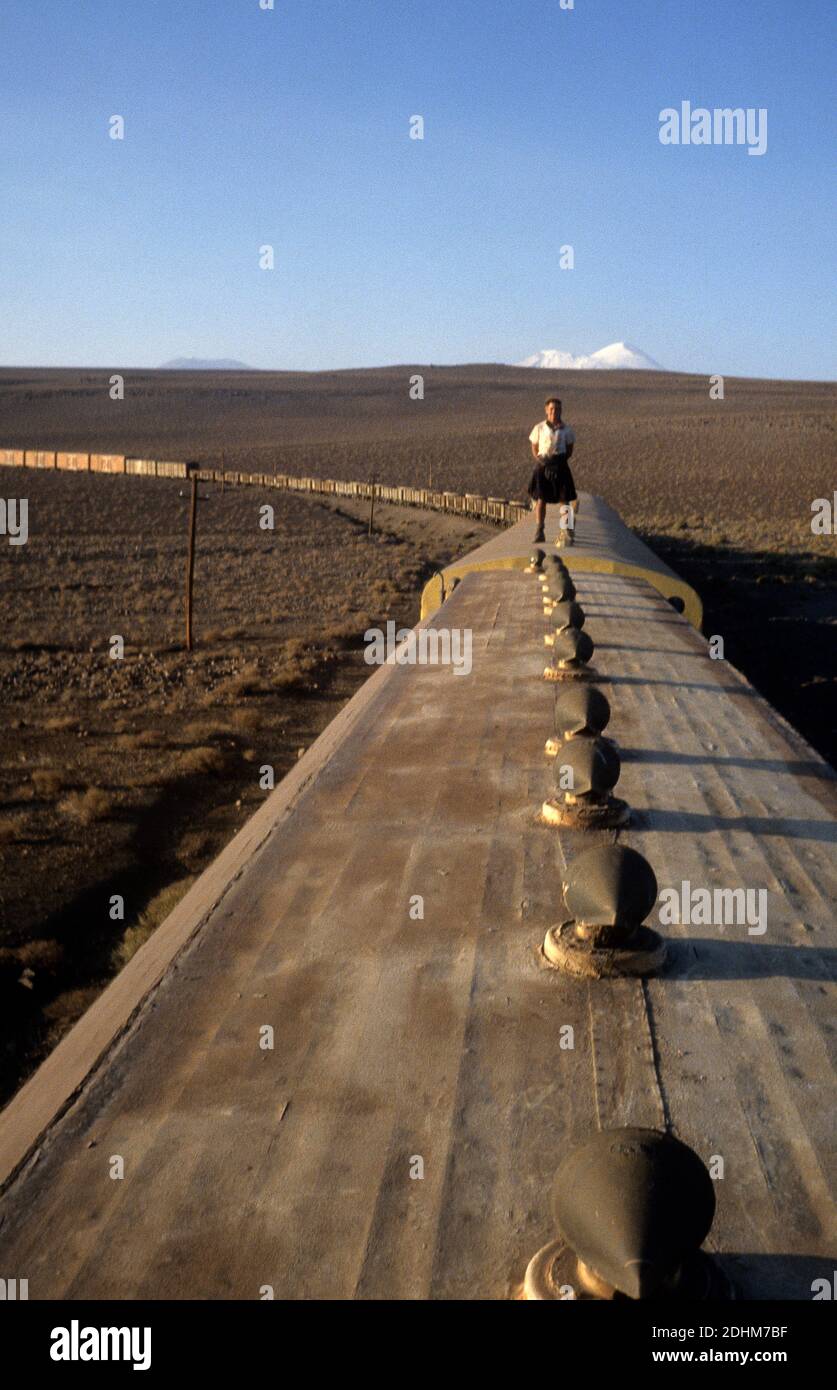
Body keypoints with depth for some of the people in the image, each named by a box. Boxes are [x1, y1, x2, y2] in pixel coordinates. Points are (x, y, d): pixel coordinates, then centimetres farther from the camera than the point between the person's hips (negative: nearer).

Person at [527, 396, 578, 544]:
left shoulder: (566, 429, 3)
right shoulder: (539, 428, 3)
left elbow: (570, 449, 9)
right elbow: (534, 448, 9)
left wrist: (562, 460, -7)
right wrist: (540, 460, -7)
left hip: (560, 465, 0)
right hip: (542, 465, 0)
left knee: (565, 499, -1)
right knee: (540, 499, -2)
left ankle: (568, 532, 5)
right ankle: (539, 532, 1)